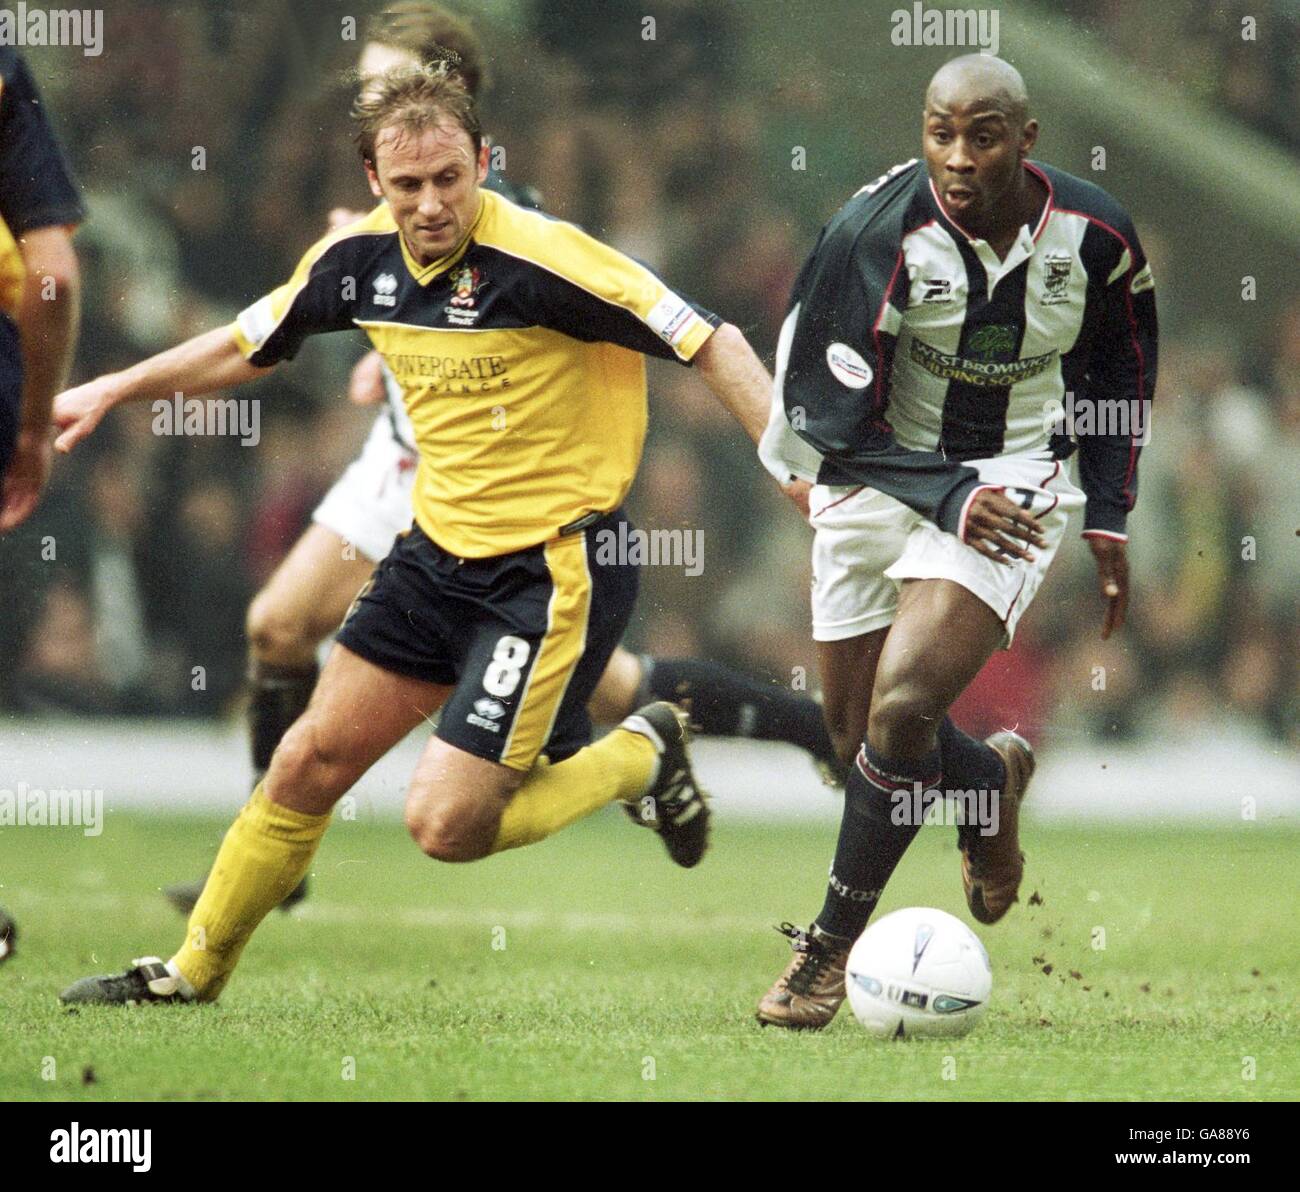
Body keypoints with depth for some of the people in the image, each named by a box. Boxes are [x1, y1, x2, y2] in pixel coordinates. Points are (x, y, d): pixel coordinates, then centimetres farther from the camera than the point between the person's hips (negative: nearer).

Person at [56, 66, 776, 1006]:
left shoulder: (542, 258, -23)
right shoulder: (361, 258, -2)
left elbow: (712, 345, -20)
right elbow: (248, 346, 19)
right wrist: (112, 391, 20)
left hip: (554, 570, -6)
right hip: (439, 551, 7)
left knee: (446, 826, -11)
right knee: (311, 762, 8)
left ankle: (639, 757, 13)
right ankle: (194, 971, 26)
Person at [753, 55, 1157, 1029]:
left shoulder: (1093, 234, -10)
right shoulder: (880, 233, -19)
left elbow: (1123, 368, 11)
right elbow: (834, 419, -14)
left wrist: (1108, 519, 10)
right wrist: (949, 499, -25)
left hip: (1013, 482, -1)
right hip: (881, 476, 1)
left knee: (901, 709, -20)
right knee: (859, 735, 8)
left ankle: (833, 945, -4)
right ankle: (994, 778, 43)